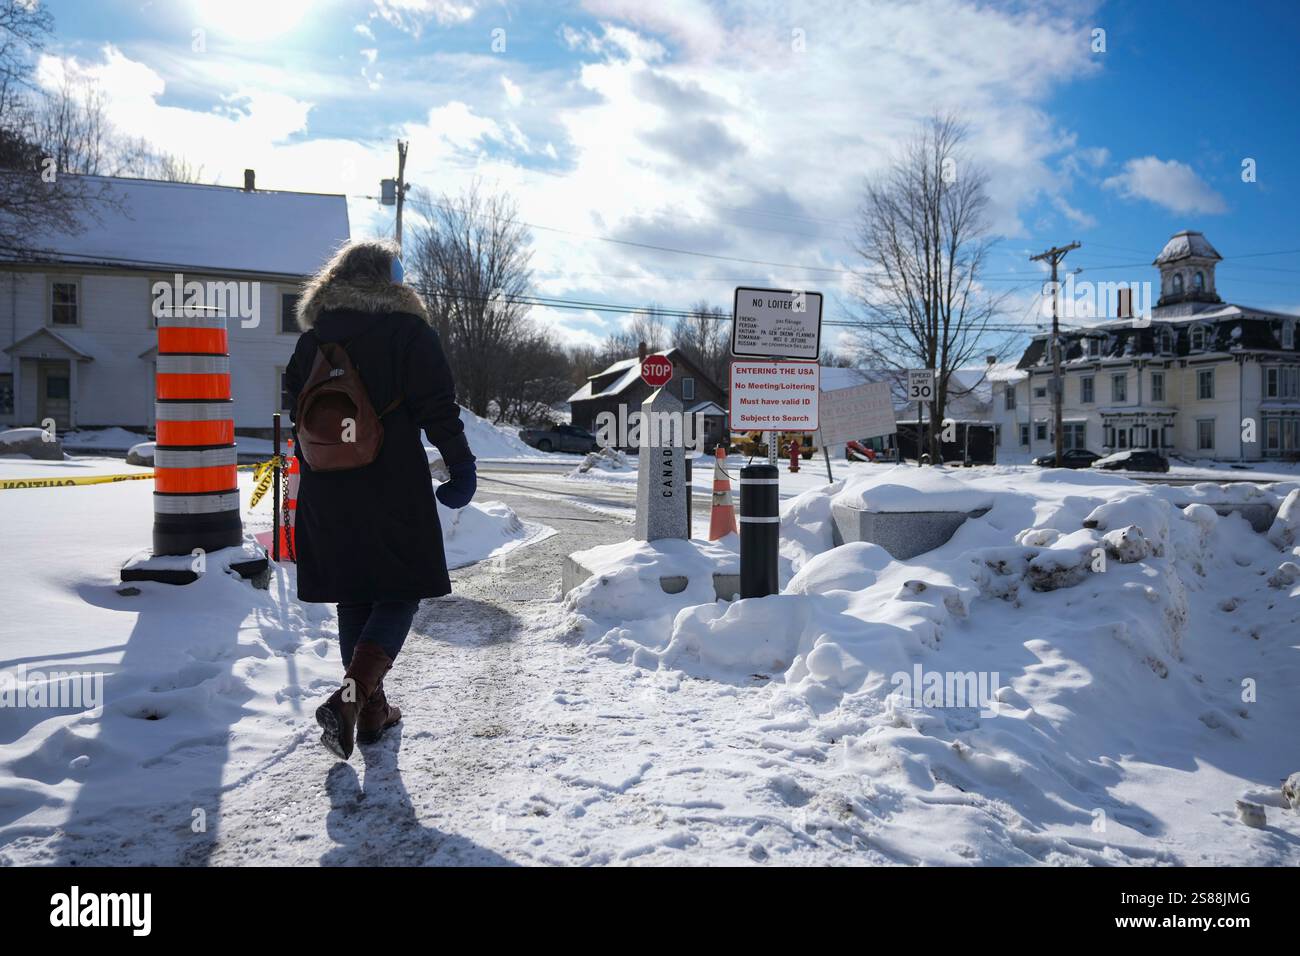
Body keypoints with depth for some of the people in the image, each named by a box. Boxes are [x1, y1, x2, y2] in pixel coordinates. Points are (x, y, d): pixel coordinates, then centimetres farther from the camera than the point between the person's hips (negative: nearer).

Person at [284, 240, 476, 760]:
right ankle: (350, 695, -14)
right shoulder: (409, 331, -5)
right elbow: (438, 409, -10)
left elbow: (295, 411, 16)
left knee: (354, 598, 14)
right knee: (399, 595, 4)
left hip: (327, 494, 5)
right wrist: (461, 467, -3)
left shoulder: (312, 336, 11)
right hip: (393, 489, -5)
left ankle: (372, 710, 21)